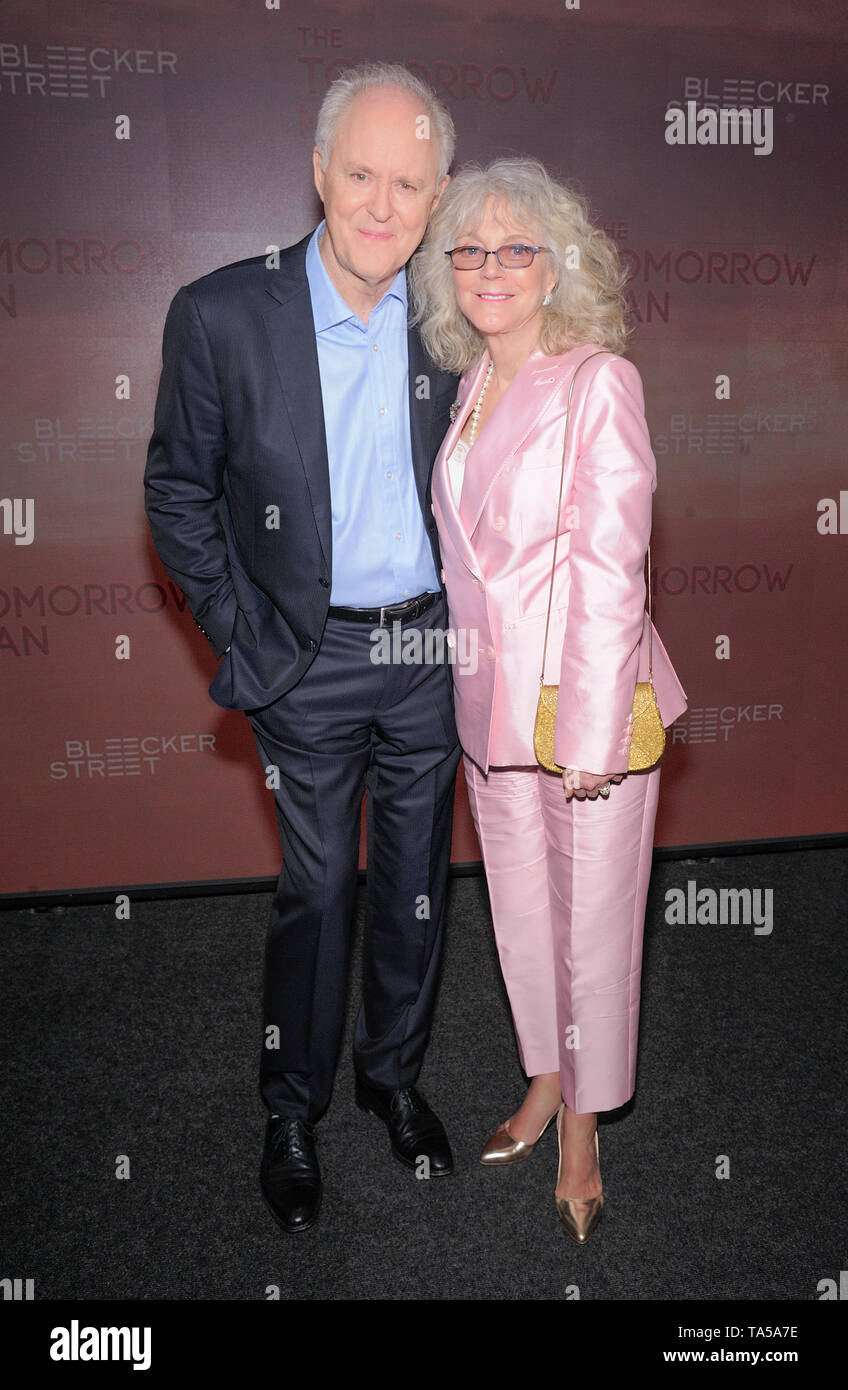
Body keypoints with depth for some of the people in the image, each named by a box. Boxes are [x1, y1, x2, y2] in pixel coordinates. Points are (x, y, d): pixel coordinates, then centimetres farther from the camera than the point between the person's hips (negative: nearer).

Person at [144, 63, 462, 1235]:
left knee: (417, 881, 15)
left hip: (432, 649, 3)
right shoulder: (223, 316, -11)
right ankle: (293, 1109, 33)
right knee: (316, 891, 9)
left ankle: (395, 1073, 39)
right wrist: (242, 639, -6)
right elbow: (178, 491, -2)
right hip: (311, 661, -2)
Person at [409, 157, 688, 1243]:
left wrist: (590, 736, -18)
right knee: (519, 905, 18)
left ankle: (582, 1129, 28)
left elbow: (611, 572, -17)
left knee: (593, 915, 8)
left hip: (588, 699, -6)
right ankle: (545, 1080, 40)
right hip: (490, 699, 7)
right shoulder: (473, 382, 9)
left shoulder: (600, 382, -12)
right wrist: (472, 682, 12)